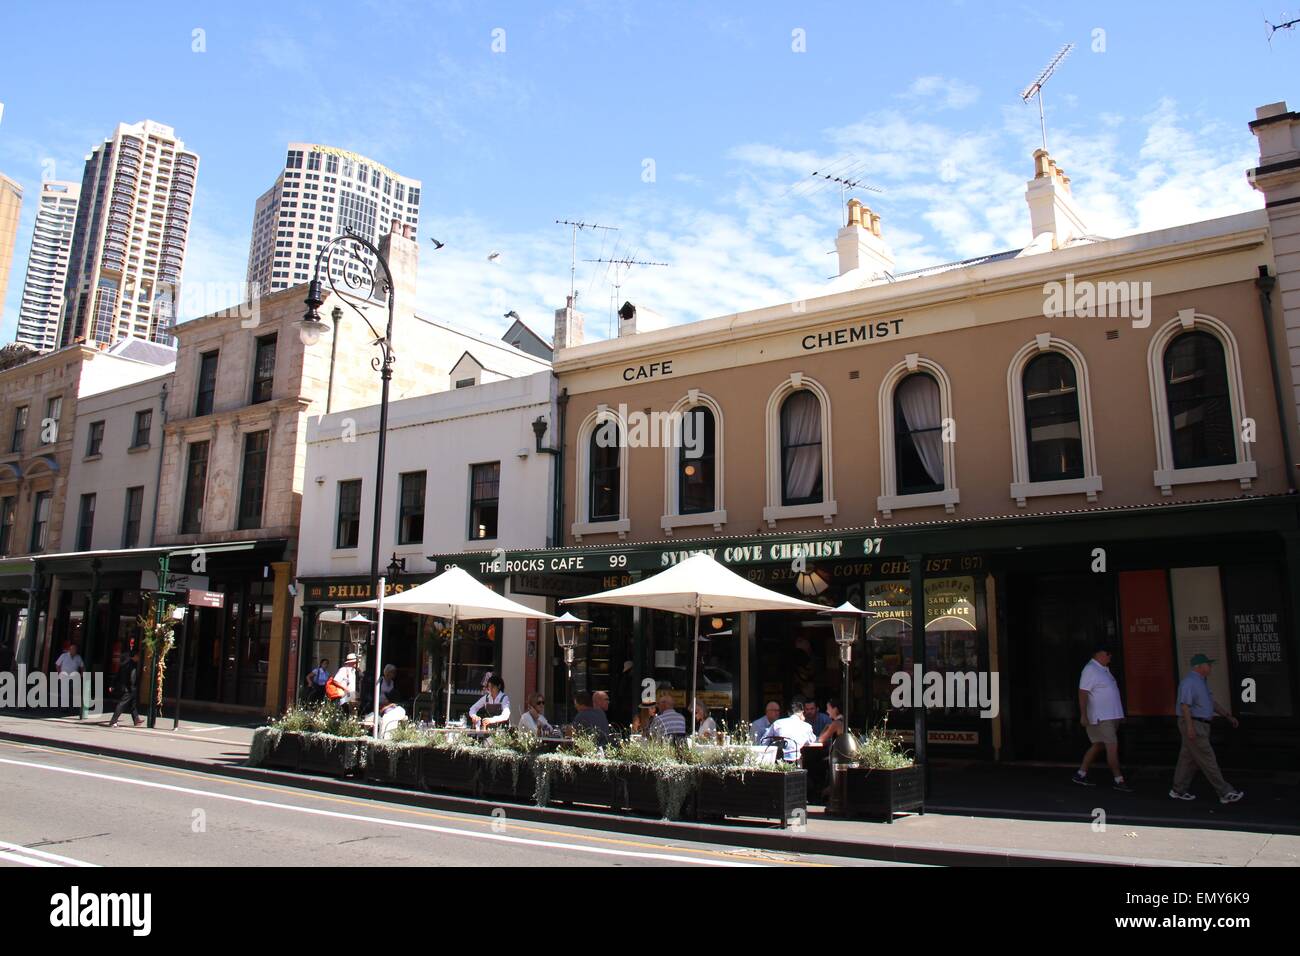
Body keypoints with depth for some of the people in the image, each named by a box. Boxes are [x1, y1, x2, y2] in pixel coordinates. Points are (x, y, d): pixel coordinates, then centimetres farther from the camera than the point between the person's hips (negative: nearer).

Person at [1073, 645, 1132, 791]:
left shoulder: (1104, 668, 15)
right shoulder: (1090, 669, -15)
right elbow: (1082, 693, -20)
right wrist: (1083, 715, -25)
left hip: (1111, 715, 10)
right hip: (1101, 717, -10)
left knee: (1098, 746, 13)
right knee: (1113, 747, -8)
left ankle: (1080, 774, 20)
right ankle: (1119, 781, -1)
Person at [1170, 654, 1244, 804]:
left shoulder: (1202, 681, 15)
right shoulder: (1189, 682, -17)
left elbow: (1211, 702, 21)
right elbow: (1185, 705, -22)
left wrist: (1228, 716, 15)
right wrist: (1190, 727, -27)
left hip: (1200, 725, 10)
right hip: (1193, 725, -10)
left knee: (1189, 758, 11)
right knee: (1207, 759, -5)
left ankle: (1178, 791, 16)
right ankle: (1225, 793, -1)